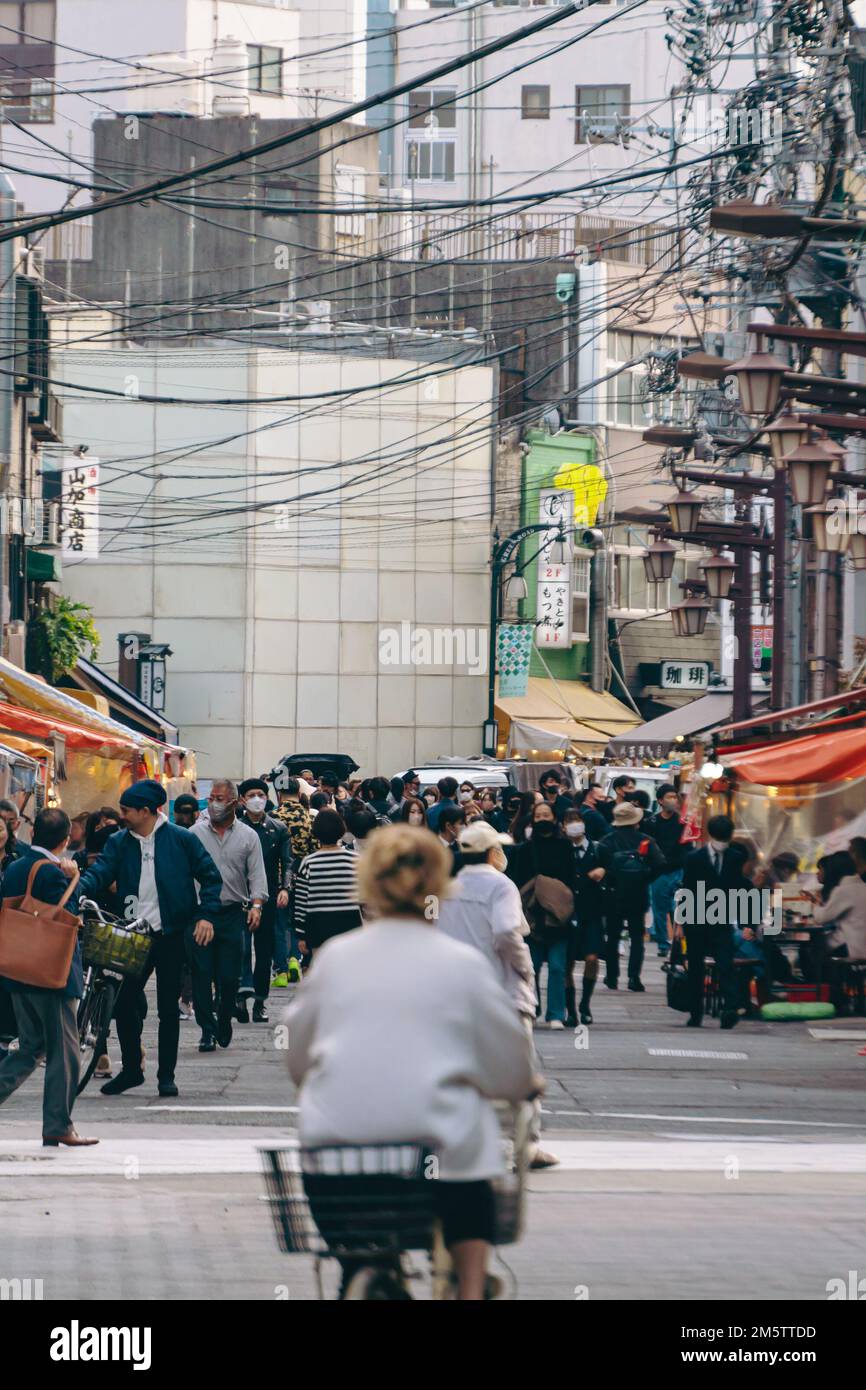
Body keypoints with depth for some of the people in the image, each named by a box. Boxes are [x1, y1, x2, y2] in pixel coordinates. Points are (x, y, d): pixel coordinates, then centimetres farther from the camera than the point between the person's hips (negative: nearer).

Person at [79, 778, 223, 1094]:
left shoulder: (181, 839, -3)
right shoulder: (118, 842, 5)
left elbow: (210, 877, 2)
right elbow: (99, 873, -6)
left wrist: (207, 915, -9)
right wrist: (77, 890, -26)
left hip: (171, 936, -3)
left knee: (168, 1008, 3)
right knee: (123, 1003, 1)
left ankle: (166, 1076, 11)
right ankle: (131, 1069, 17)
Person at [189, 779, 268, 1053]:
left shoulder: (248, 836, 6)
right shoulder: (195, 833, 5)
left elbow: (257, 875, 4)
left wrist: (256, 905, -11)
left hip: (233, 913, 0)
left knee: (230, 976, 0)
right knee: (201, 973, -4)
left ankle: (224, 1021, 23)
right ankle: (207, 1030, 3)